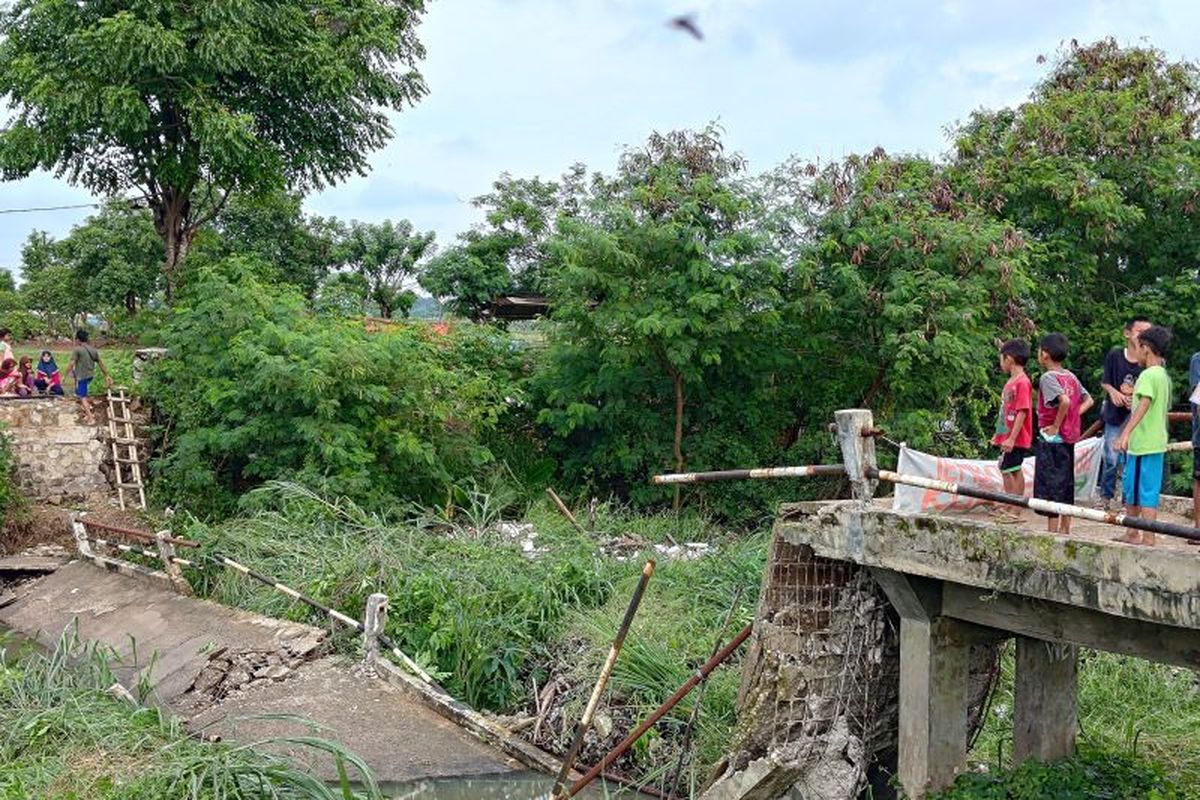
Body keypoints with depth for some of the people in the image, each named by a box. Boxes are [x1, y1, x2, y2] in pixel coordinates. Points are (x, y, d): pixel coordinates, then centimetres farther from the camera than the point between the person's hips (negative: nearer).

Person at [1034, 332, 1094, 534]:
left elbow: (1065, 401, -28)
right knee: (1066, 485, 14)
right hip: (1069, 438, 8)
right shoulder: (1071, 376, 10)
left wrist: (1056, 425, -18)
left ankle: (1052, 532, -3)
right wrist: (1074, 416, 6)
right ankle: (1065, 530, 20)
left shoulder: (1048, 377, -15)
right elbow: (1088, 401, 13)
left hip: (1051, 439, -8)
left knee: (1049, 486, -4)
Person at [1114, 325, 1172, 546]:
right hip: (1156, 442, 10)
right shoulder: (1164, 375, 16)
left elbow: (1144, 404, -28)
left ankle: (1148, 539, -4)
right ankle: (1132, 534, 26)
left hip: (1144, 444, -10)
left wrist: (1126, 433, -37)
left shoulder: (1149, 375, -14)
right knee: (1132, 489, 17)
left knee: (1146, 493, -6)